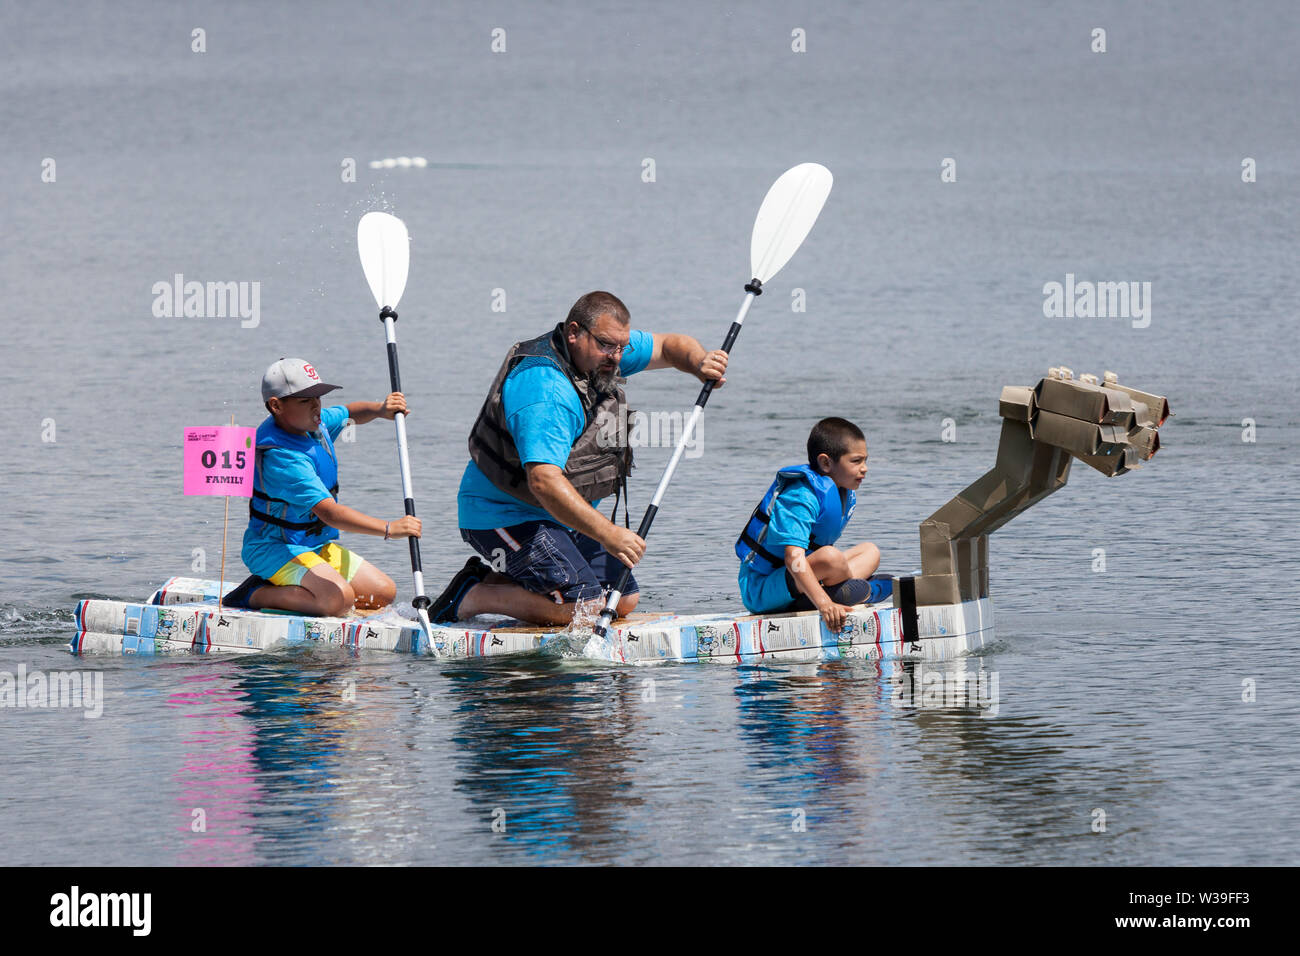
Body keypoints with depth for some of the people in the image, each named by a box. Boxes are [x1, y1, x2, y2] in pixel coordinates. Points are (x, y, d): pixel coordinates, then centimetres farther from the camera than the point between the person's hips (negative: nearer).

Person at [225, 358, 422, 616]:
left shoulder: (314, 423, -1)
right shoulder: (281, 458, -29)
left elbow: (350, 413, 22)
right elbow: (329, 512, -36)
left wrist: (380, 410, -2)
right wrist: (389, 529, -42)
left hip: (317, 546, 10)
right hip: (276, 547, -10)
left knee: (384, 593, 4)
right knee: (338, 599, -32)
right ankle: (255, 595, -13)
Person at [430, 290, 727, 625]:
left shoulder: (602, 351, -2)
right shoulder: (546, 391, -31)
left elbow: (669, 346, 13)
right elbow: (544, 482, -39)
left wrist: (699, 362, -12)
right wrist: (607, 534, -45)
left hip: (562, 514, 10)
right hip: (505, 515, -10)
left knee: (624, 601, 8)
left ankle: (499, 581, 14)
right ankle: (473, 597, -5)